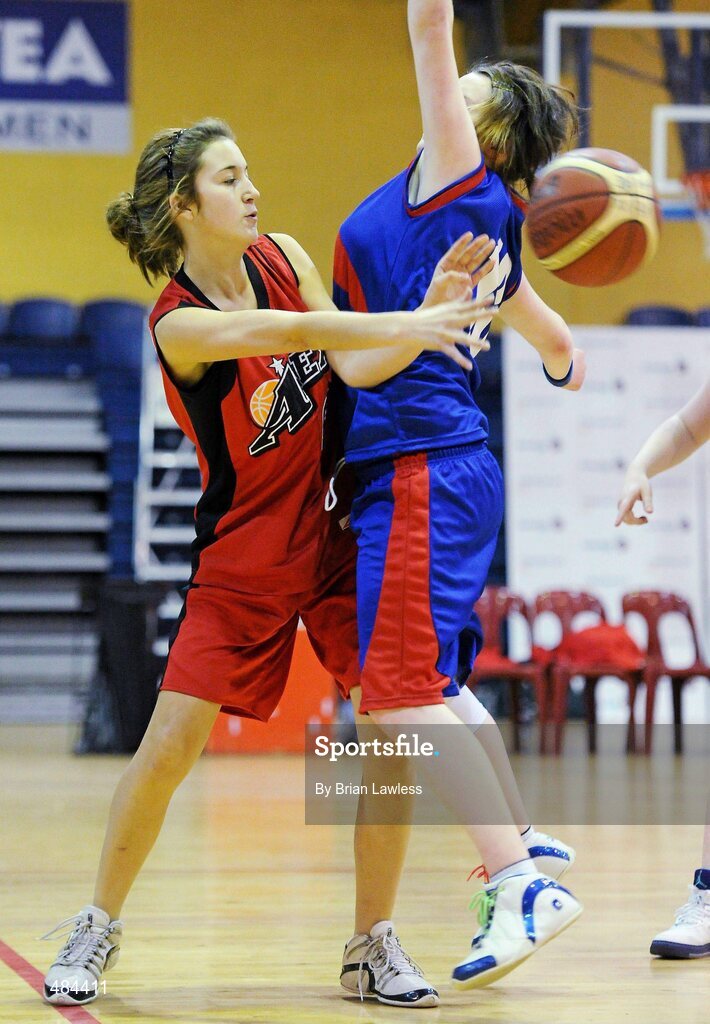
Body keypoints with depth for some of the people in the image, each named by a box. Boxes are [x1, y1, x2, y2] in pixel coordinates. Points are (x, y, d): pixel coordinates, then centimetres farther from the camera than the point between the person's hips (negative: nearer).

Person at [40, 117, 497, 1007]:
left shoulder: (281, 258, -2)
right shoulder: (178, 324, -18)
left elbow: (355, 368, -11)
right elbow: (281, 331, -37)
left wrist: (434, 300, -27)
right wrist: (407, 325, -47)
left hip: (336, 535, 4)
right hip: (239, 559, -4)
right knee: (170, 744, -6)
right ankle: (98, 928, 15)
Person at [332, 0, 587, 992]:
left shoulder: (459, 180, -6)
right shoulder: (479, 220, 16)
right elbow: (538, 323, 34)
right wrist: (564, 358, 54)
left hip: (421, 465, -9)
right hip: (442, 467, 9)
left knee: (403, 690, -12)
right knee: (431, 682, 17)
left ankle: (520, 884, -11)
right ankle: (529, 848, 25)